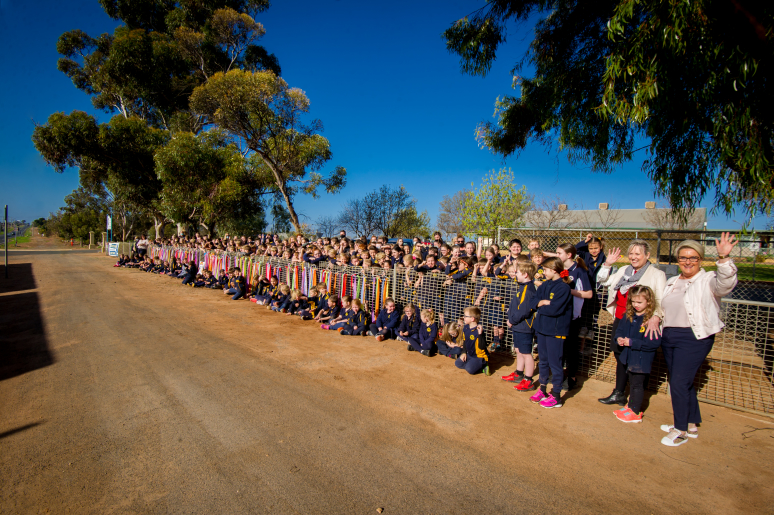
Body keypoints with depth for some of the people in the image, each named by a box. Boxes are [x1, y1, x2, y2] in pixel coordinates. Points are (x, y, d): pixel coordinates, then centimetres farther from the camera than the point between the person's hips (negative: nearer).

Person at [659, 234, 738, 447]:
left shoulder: (708, 281, -6)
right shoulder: (672, 282, 15)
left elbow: (726, 282, -29)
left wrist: (724, 258, -41)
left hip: (694, 338, -7)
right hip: (669, 337, 7)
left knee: (679, 383, -5)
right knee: (684, 383, 16)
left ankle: (681, 429, 12)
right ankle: (692, 424, 32)